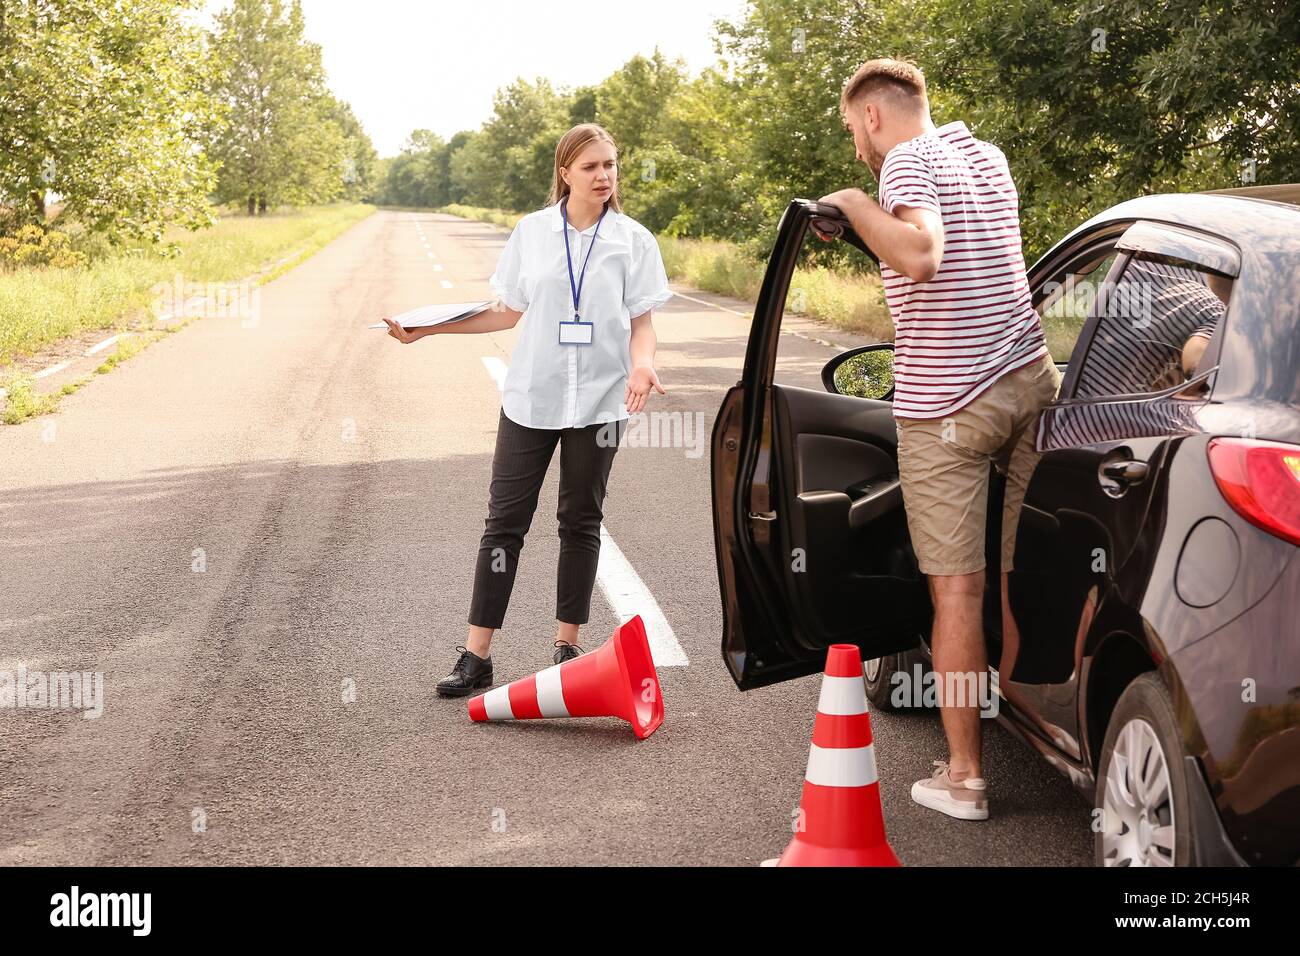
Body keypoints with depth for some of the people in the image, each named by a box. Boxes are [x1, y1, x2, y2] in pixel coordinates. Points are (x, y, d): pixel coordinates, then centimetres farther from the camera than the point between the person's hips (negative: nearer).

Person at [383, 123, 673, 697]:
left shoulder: (634, 240, -1)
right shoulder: (532, 232, 1)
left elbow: (641, 323, 0)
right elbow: (509, 312, 8)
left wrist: (642, 366, -21)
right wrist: (428, 328, 2)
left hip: (599, 398, 0)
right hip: (532, 396, 1)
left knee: (580, 521, 9)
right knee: (504, 520, 0)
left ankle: (567, 644, 20)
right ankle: (476, 655, 3)